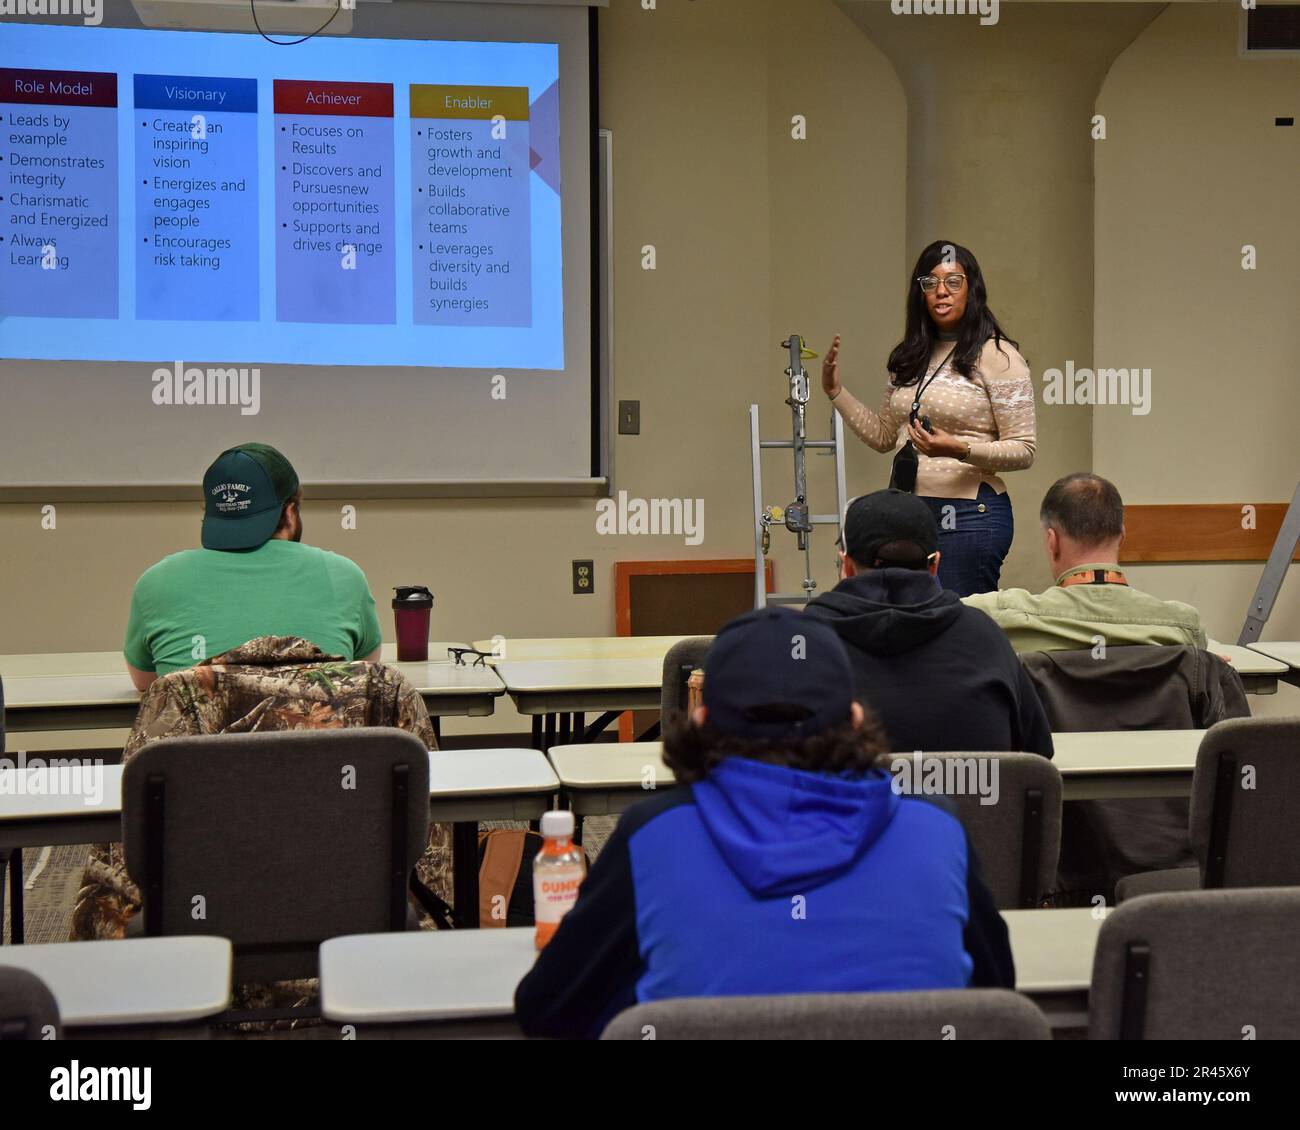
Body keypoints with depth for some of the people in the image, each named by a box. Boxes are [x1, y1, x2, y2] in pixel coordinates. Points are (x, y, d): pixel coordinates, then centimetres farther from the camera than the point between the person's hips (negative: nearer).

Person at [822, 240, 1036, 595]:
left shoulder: (997, 357, -6)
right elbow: (883, 436, 21)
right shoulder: (910, 358, 14)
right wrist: (836, 392, 13)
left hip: (968, 514, -6)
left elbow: (1024, 449, -8)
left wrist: (960, 449, -23)